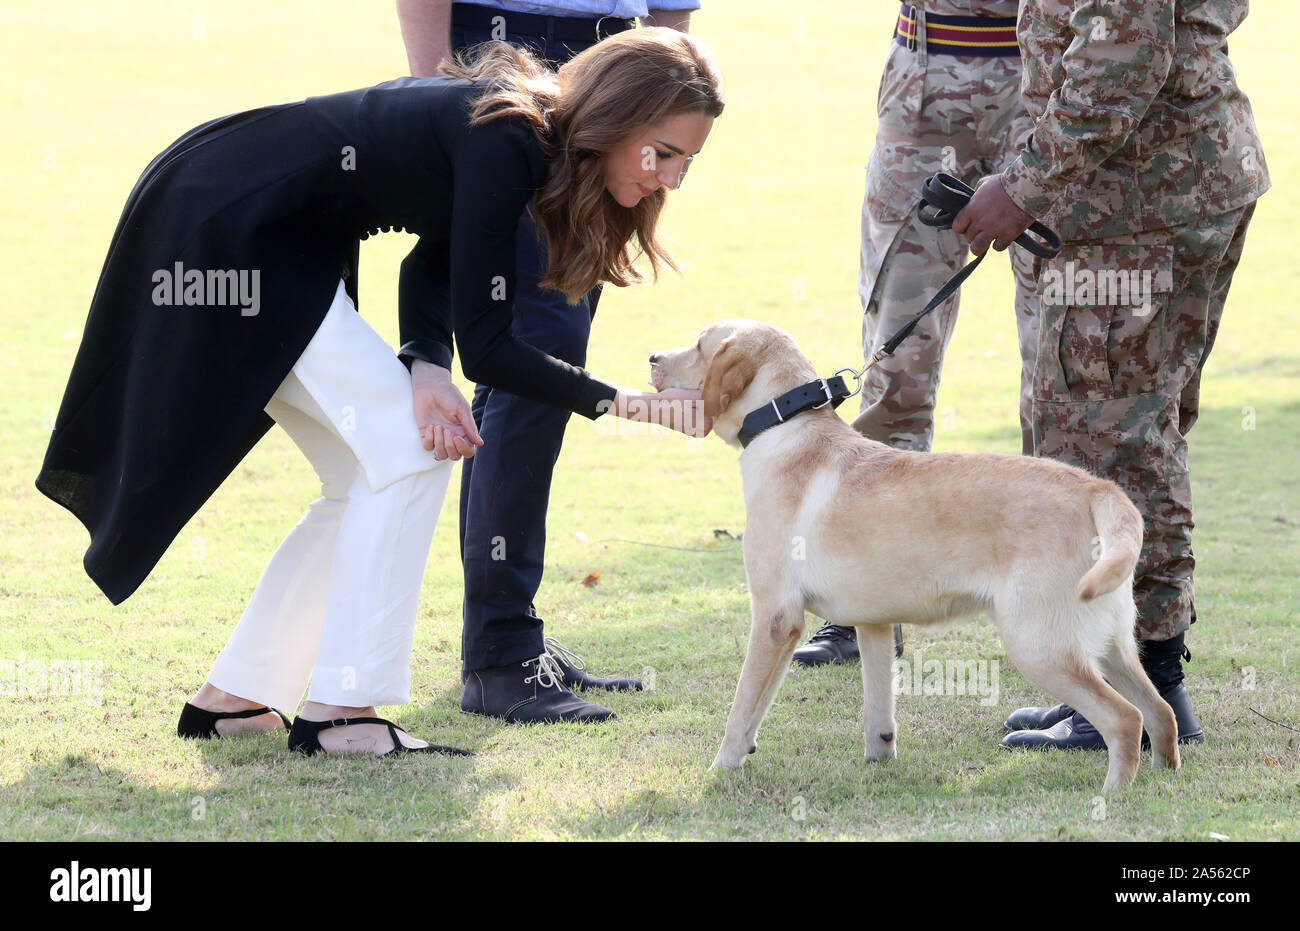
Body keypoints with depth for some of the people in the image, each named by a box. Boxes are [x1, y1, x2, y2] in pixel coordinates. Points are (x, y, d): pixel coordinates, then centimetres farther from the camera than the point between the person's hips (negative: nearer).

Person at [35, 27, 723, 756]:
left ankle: (233, 697, 14)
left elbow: (432, 264, 4)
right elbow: (485, 347, -22)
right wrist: (625, 404, -22)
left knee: (372, 477, 9)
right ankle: (341, 709, -10)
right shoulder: (502, 144, -25)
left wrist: (426, 369, -15)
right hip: (220, 232, -10)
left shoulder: (520, 135, 3)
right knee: (407, 452, -12)